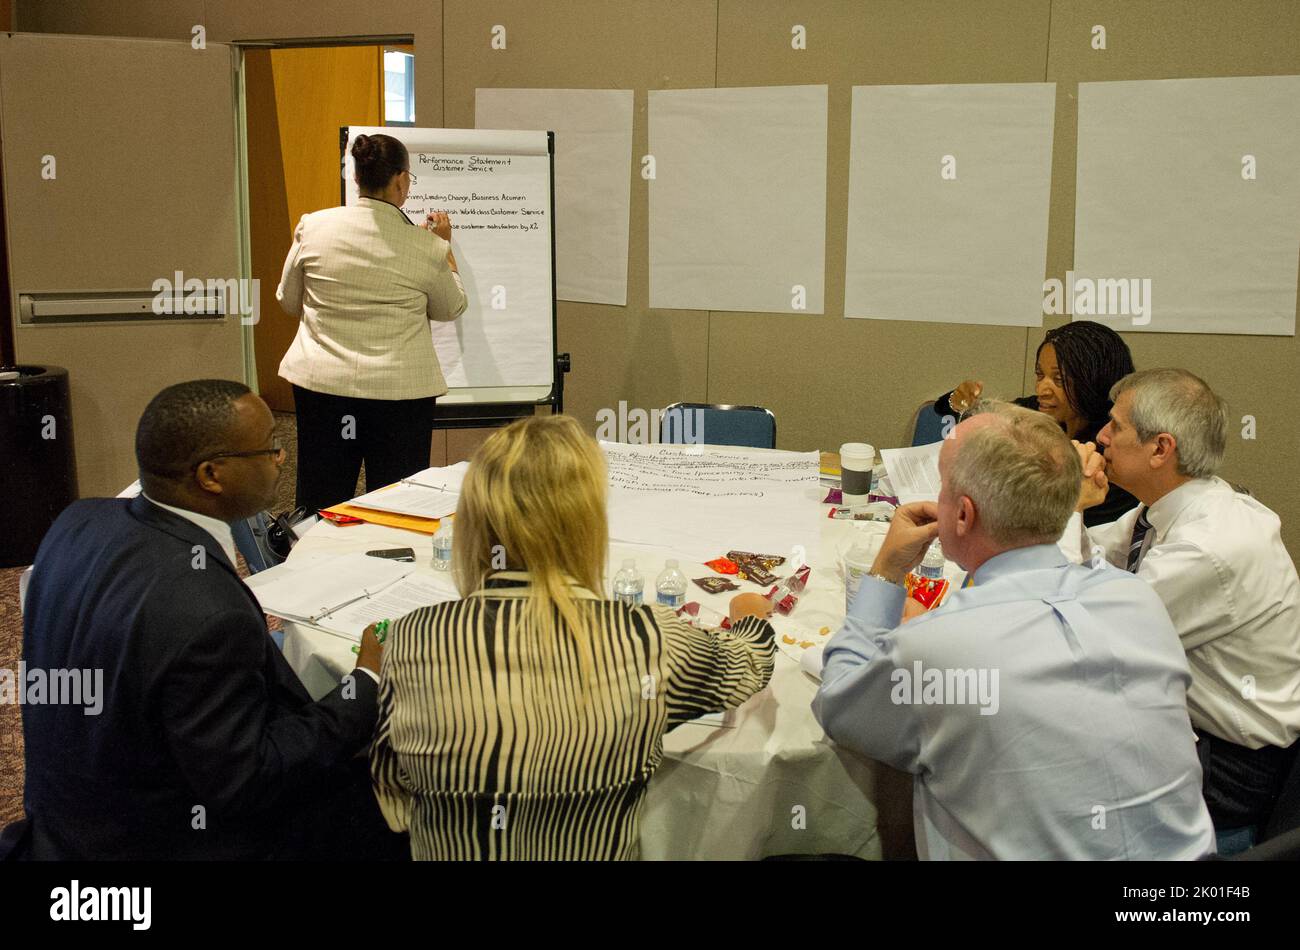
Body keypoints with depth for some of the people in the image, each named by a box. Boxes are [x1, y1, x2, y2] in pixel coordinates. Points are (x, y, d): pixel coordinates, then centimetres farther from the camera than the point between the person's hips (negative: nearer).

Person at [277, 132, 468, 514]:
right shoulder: (426, 248, -9)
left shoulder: (313, 226, -3)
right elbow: (451, 308, 9)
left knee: (320, 506, 12)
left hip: (322, 383, 3)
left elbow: (289, 302, 10)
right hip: (400, 390, -3)